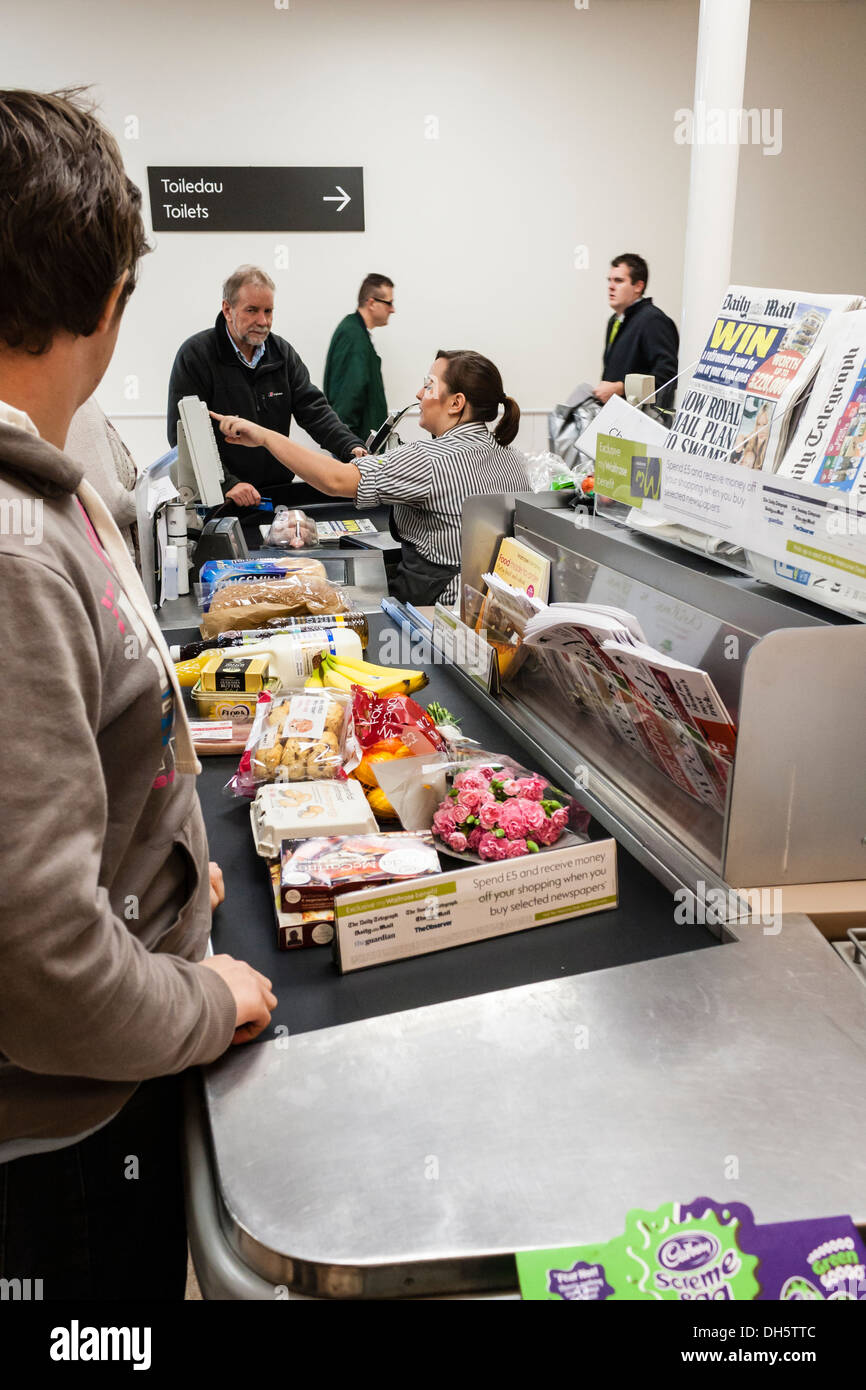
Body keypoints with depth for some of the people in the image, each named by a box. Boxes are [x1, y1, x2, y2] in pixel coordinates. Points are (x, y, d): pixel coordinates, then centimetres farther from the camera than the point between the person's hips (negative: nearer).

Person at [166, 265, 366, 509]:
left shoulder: (283, 353, 11)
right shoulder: (195, 354, -5)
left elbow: (314, 409, 6)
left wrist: (352, 448, -13)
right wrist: (226, 484, -22)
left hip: (280, 491, 4)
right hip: (219, 499, -4)